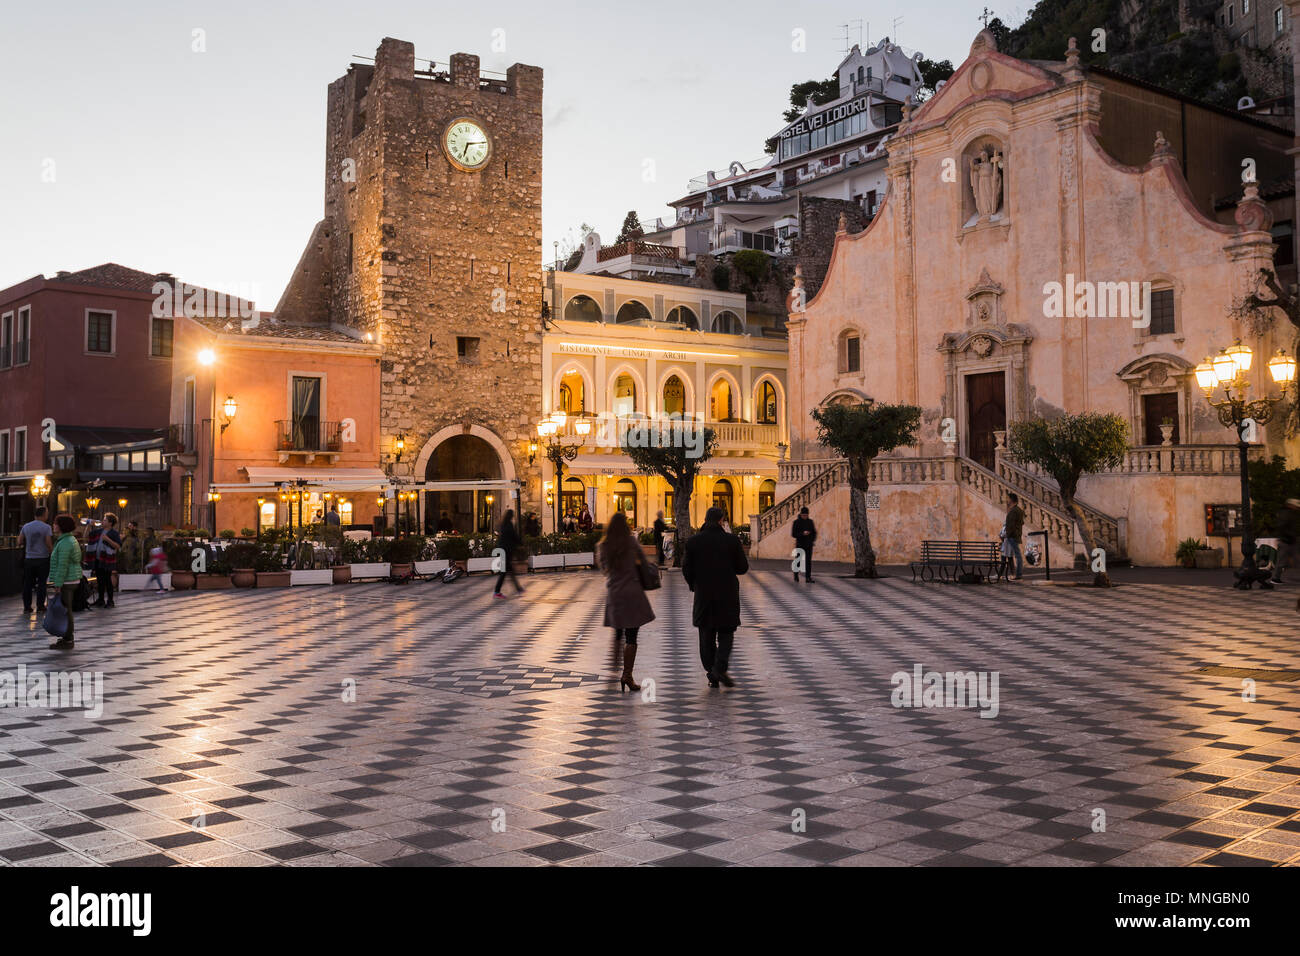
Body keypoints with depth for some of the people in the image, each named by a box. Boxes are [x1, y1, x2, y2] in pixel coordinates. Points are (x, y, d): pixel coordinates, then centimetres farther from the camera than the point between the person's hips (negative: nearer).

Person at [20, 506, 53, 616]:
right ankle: (40, 607, 3)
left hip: (29, 558, 3)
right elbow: (49, 544, -12)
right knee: (41, 583, 3)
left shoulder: (26, 527, 4)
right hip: (42, 558, -3)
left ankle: (27, 607, 10)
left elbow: (19, 541, 8)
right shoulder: (46, 527, -9)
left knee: (27, 583, 9)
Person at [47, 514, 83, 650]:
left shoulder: (65, 543, -18)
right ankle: (68, 637, 25)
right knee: (67, 609, 17)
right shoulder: (71, 539, 14)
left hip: (66, 581, -10)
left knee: (65, 609, -5)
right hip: (73, 579, 10)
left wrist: (58, 584, -22)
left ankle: (67, 640, -1)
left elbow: (62, 565, -22)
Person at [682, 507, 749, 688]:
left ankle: (712, 675, 10)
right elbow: (742, 568, -4)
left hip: (703, 595, 1)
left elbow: (687, 569, -2)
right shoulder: (732, 540, -8)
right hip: (727, 594, -1)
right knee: (726, 633, 10)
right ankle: (720, 668, -9)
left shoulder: (693, 541, -4)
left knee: (707, 636, 11)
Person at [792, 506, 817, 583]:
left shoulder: (810, 521, 4)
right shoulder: (796, 522, -6)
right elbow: (793, 534, -11)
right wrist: (803, 533, -25)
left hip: (809, 545, 2)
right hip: (799, 545, -2)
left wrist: (813, 540, -6)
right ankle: (796, 575, 26)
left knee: (808, 561, -7)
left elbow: (814, 532, 12)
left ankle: (808, 578, -8)